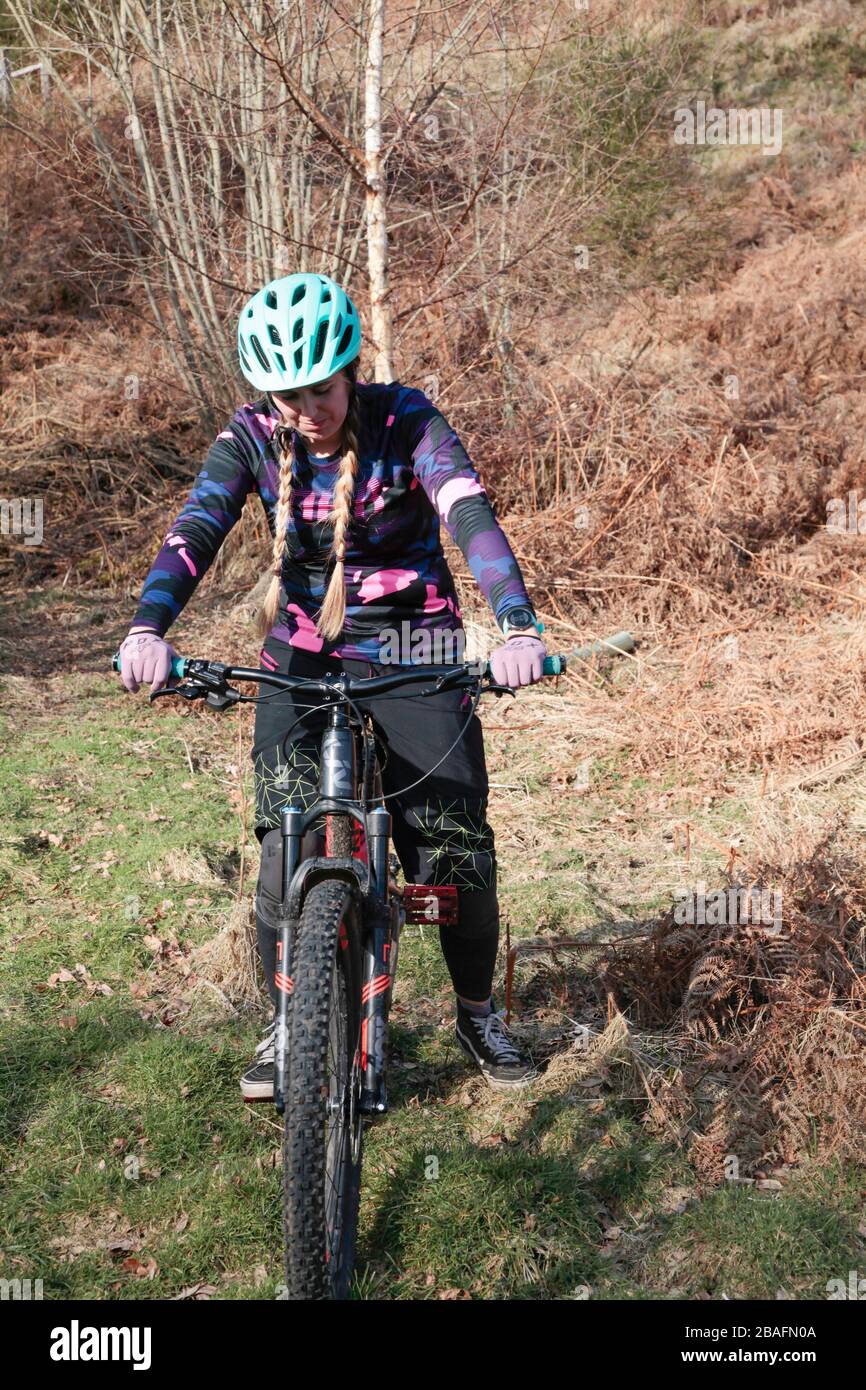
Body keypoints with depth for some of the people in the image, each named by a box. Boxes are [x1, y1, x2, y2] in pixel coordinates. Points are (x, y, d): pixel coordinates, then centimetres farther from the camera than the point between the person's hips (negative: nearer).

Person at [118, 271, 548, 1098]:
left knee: (455, 845, -5)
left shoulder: (405, 421, -13)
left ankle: (478, 1015, 20)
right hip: (304, 651, 2)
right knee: (288, 844, -11)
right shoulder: (253, 438, -7)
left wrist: (516, 627, -43)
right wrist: (148, 630, -39)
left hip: (412, 648, -1)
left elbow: (471, 517, -27)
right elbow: (194, 531, -20)